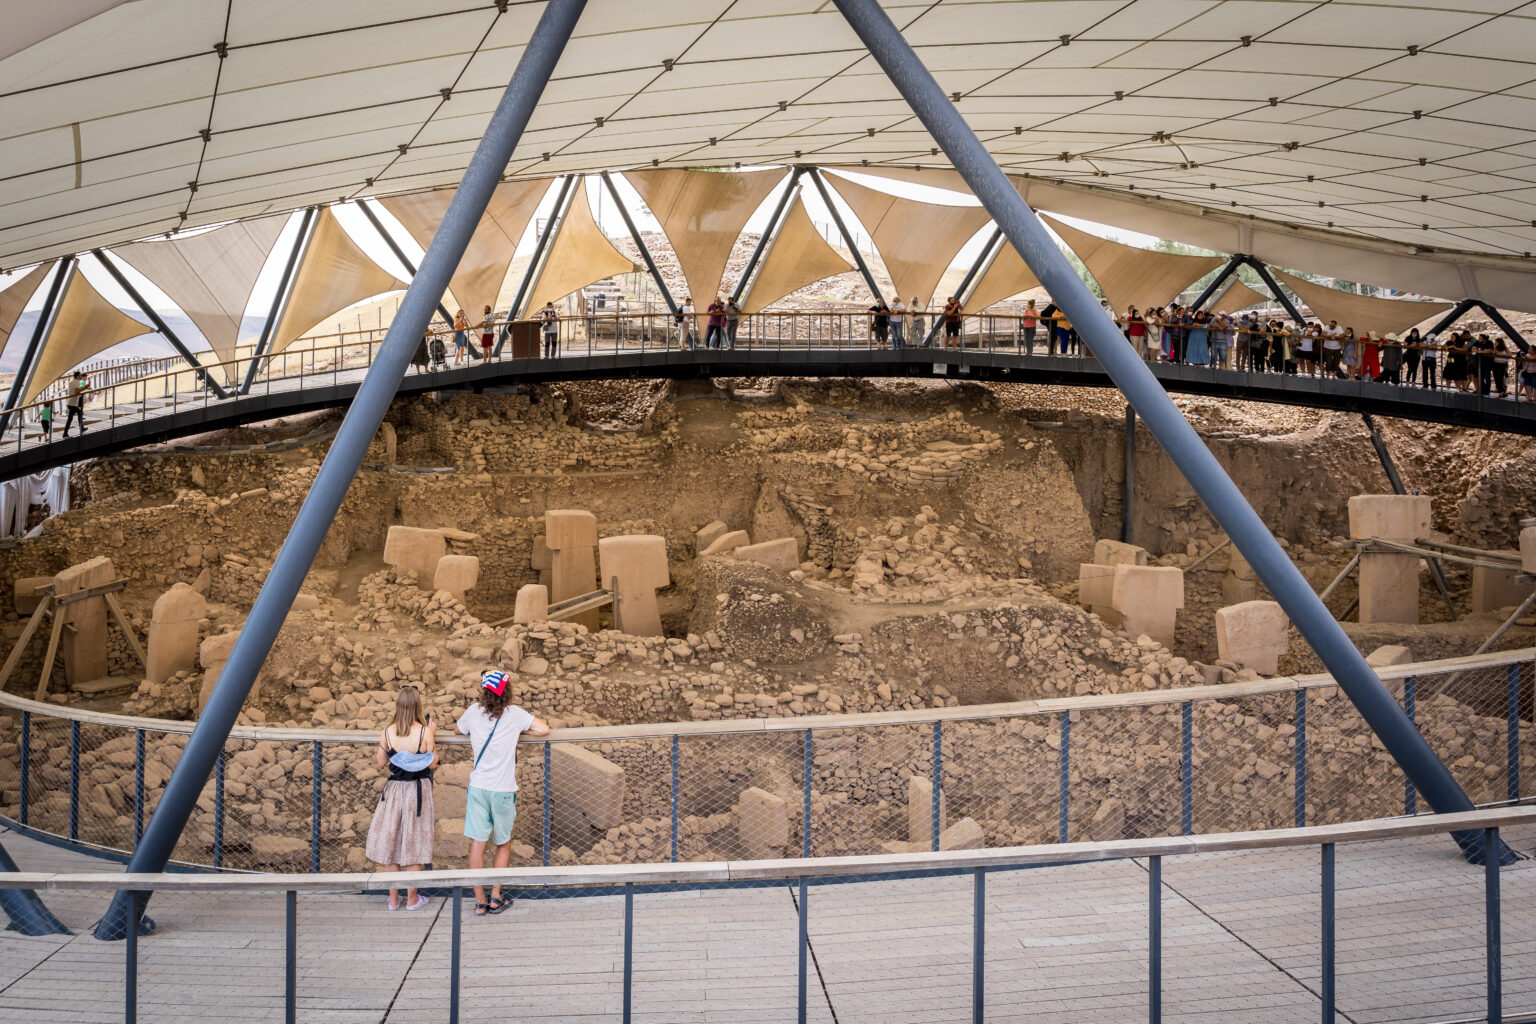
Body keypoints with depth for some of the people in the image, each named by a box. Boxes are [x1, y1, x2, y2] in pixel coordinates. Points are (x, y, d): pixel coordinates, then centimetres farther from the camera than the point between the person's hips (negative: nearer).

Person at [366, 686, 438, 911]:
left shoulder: (387, 732, -8)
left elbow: (381, 762, 2)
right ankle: (412, 899, 15)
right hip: (418, 791, -2)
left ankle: (393, 899, 16)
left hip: (394, 789, 2)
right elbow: (432, 763, -7)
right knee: (413, 844, 9)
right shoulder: (424, 732, -14)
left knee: (390, 842, 12)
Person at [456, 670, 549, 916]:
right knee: (504, 844, 15)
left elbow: (458, 728, 19)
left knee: (477, 843, 3)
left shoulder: (473, 712, 0)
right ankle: (495, 898, 14)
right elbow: (544, 729, -4)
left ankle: (480, 902, 5)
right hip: (503, 790, -1)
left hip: (477, 788, 1)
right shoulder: (514, 714, -7)